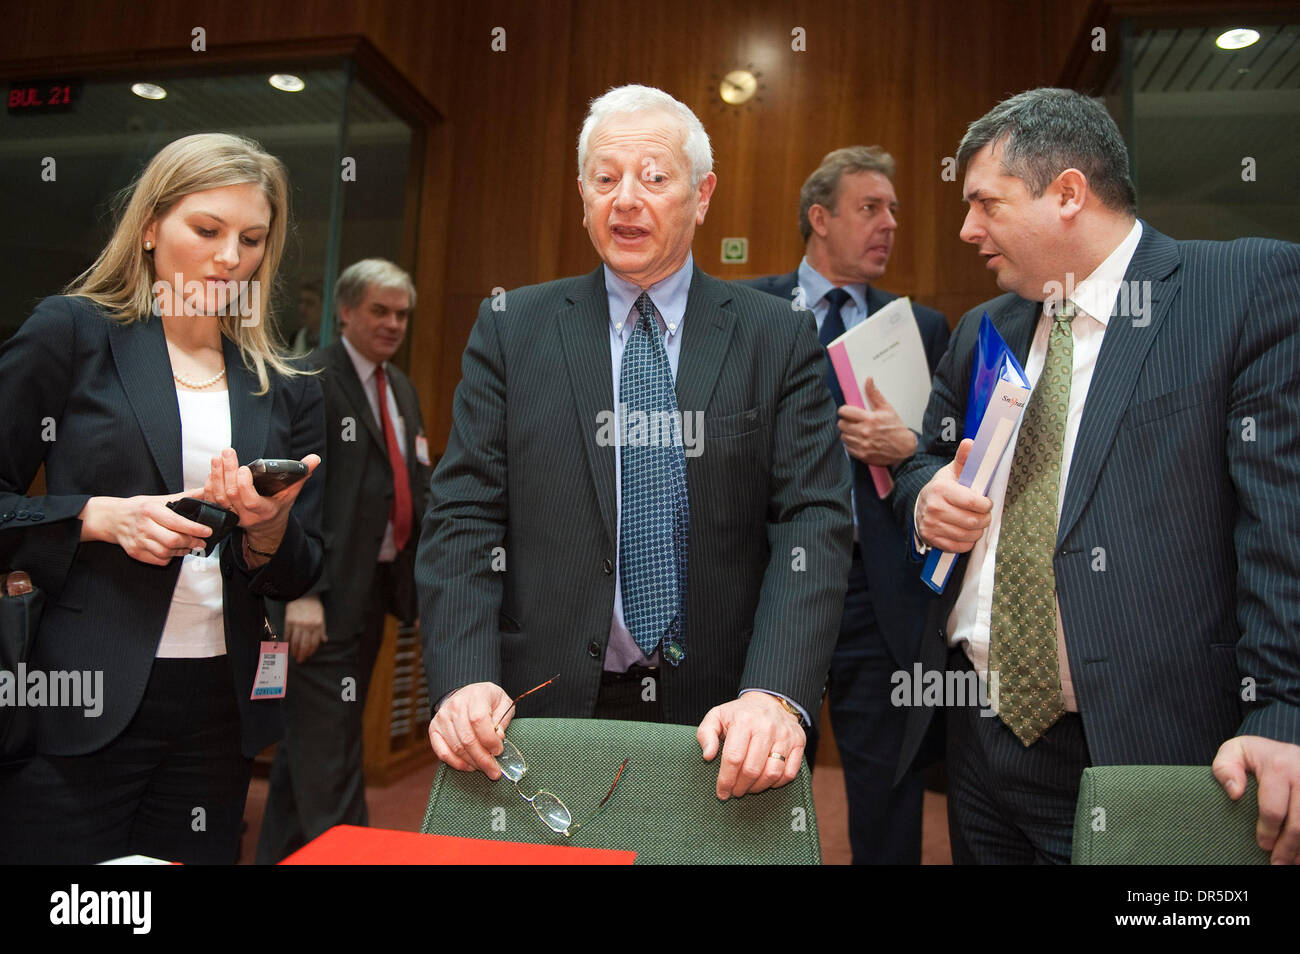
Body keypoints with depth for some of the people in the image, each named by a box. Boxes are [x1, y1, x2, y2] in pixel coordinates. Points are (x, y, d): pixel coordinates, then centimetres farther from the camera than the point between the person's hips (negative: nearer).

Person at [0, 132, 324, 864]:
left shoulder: (287, 392, 7)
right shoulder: (72, 334, 0)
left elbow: (297, 578, 6)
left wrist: (268, 527, -13)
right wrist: (99, 517, -15)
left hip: (219, 710, 3)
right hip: (78, 707, -2)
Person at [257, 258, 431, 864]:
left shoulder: (402, 388, 16)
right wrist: (301, 591, -22)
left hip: (377, 584, 8)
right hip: (326, 593, -8)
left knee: (311, 739, 20)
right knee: (329, 751, -2)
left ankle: (280, 855, 34)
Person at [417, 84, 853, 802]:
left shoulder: (779, 339, -1)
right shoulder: (510, 330, 1)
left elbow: (814, 522, -8)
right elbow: (464, 516, -3)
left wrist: (775, 693, -21)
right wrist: (465, 679, -16)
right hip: (546, 709, 1)